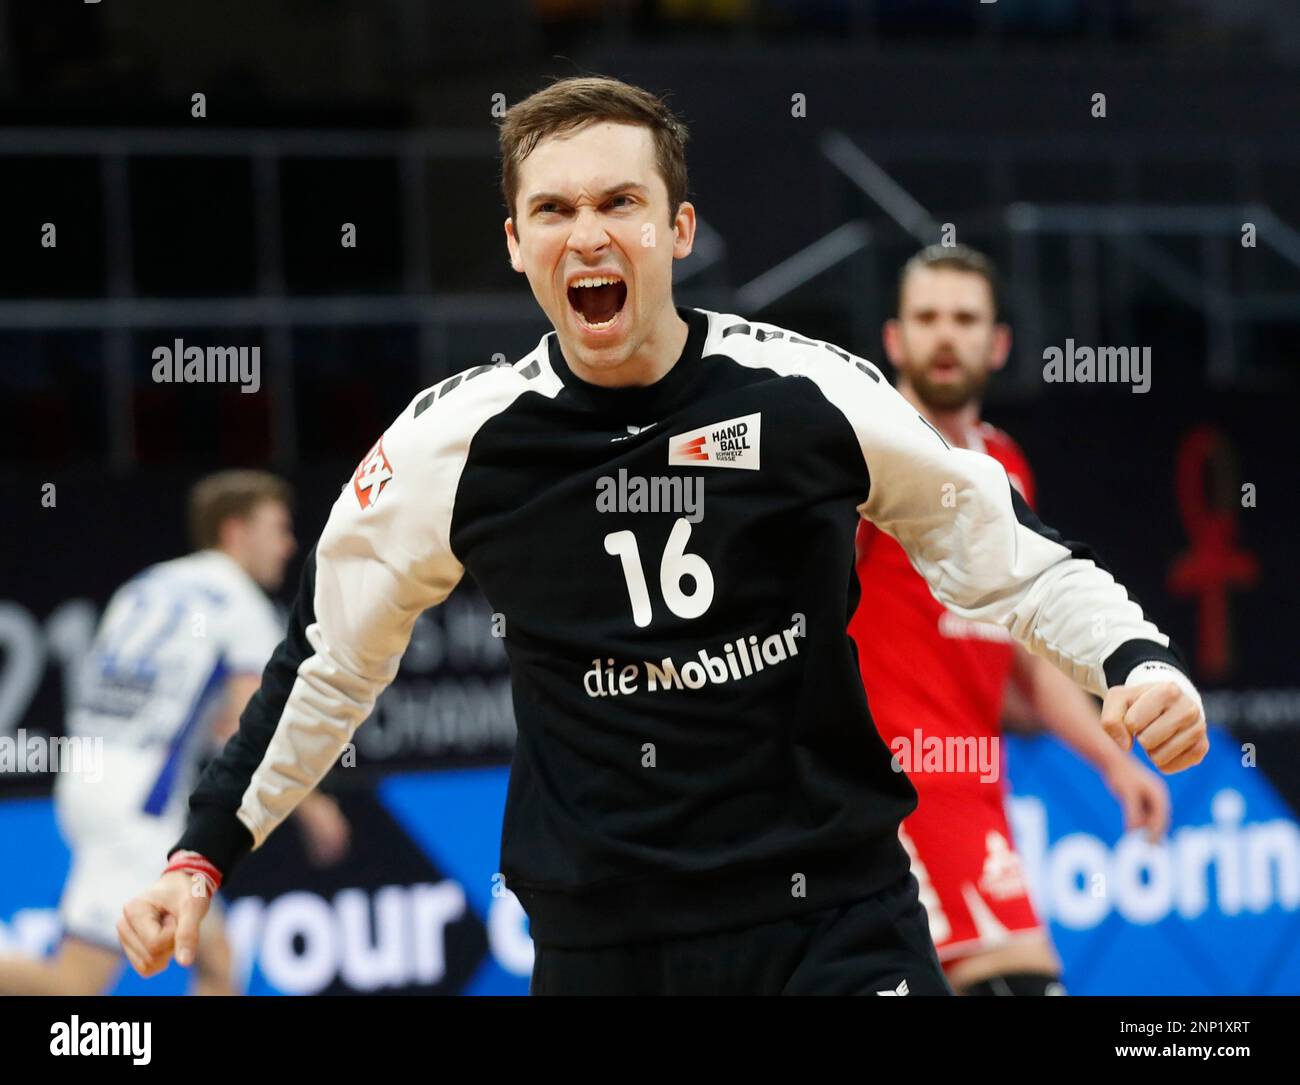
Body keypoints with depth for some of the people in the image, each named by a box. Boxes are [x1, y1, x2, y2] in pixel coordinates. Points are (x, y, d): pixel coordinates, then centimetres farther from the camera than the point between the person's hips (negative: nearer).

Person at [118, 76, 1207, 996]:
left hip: (836, 919, -1)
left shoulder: (814, 397, -6)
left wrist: (1139, 660, -9)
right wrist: (201, 855, 12)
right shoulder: (454, 445, -3)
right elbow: (329, 659, 12)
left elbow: (1007, 556, 7)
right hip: (598, 942, 1)